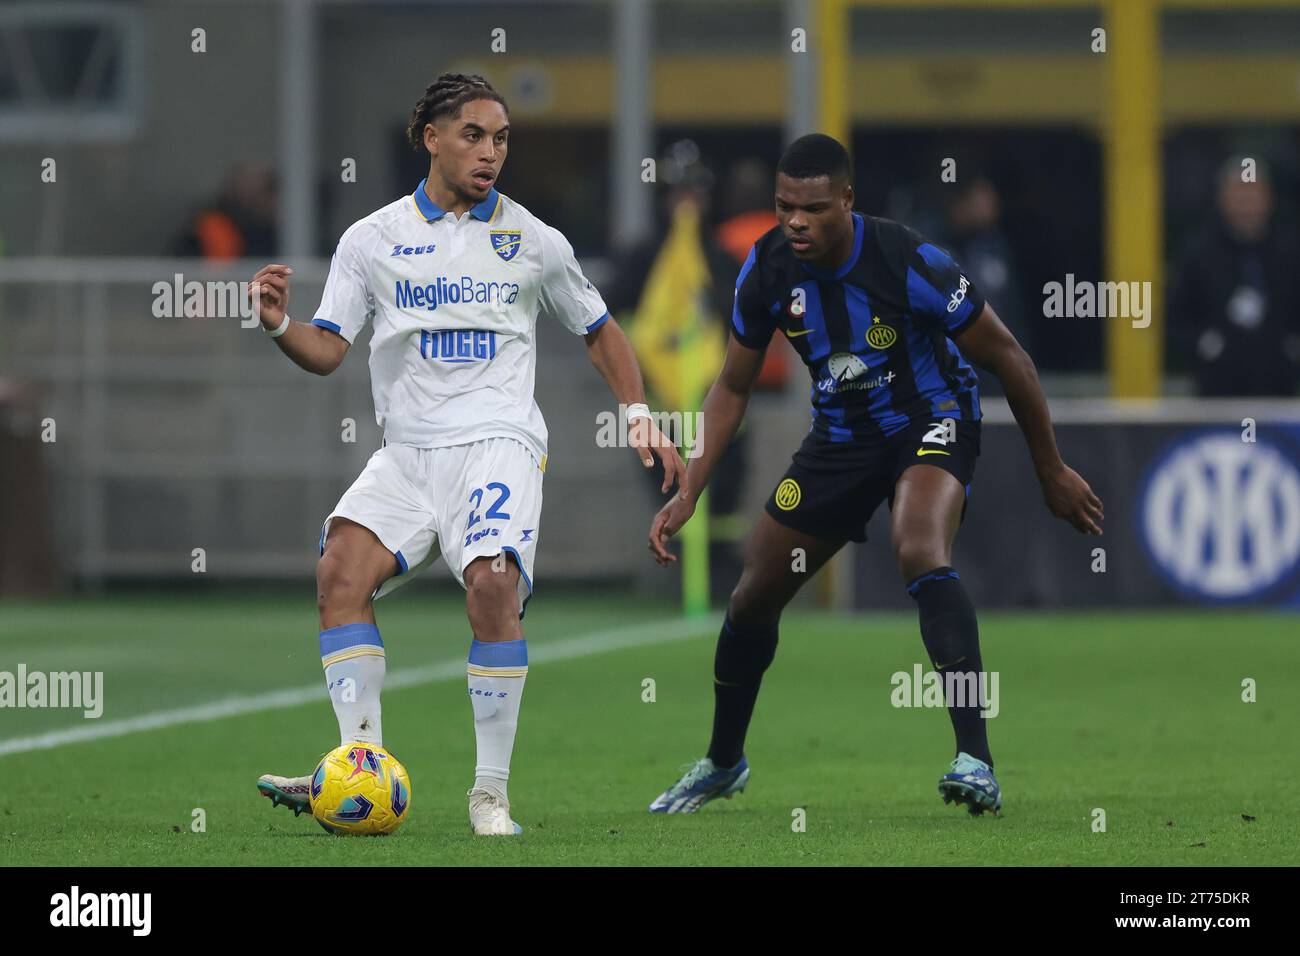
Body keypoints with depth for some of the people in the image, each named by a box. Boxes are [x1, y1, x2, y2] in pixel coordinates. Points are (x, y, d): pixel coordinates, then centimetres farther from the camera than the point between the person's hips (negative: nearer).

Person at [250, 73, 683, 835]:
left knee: (493, 582, -26)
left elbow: (600, 332, 21)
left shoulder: (534, 242, 9)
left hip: (498, 444, -2)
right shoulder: (373, 240, 9)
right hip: (407, 451, 2)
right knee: (341, 567, -21)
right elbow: (327, 350, 4)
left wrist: (640, 419, 11)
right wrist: (279, 324, -16)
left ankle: (492, 793, -19)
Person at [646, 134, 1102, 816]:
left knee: (920, 554, -35)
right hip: (841, 433, 6)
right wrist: (688, 492, -8)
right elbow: (733, 386, 2)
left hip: (931, 421, -5)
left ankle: (976, 763, -41)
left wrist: (1052, 472, -6)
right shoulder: (768, 268, -12)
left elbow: (1004, 356, -14)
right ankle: (723, 761, 36)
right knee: (754, 596, 8)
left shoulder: (908, 263, -27)